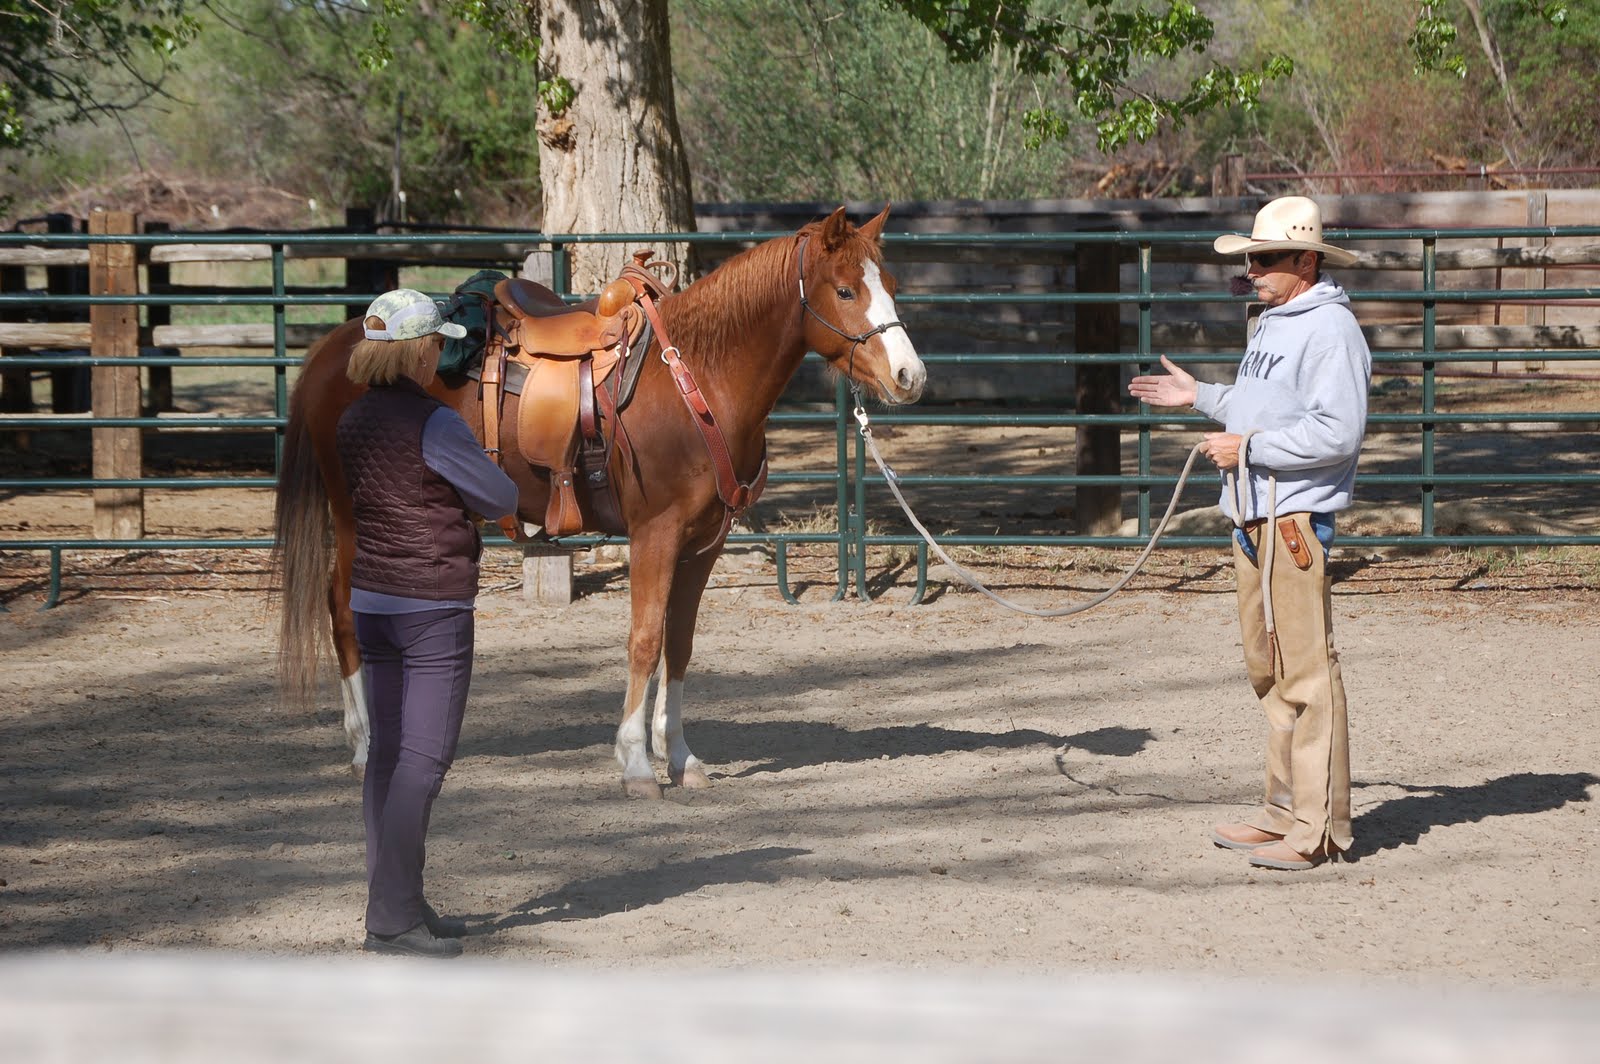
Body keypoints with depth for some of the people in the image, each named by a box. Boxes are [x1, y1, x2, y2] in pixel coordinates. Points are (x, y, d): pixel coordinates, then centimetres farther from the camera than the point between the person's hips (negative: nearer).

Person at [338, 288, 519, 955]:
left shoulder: (352, 422, 7)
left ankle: (394, 904, 19)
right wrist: (463, 497, 13)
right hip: (433, 606, -8)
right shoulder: (433, 424, -17)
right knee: (424, 757, -5)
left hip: (368, 600, 8)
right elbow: (503, 500, -8)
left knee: (388, 753, 13)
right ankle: (392, 916, -7)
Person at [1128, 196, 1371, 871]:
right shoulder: (1272, 324, 18)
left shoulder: (1330, 329, -14)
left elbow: (1335, 433, -22)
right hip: (1253, 515, 10)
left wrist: (1246, 447, -19)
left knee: (1306, 669, -9)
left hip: (1297, 518, -10)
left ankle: (1320, 826, -7)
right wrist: (1201, 398, 24)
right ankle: (1285, 810, 21)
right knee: (1267, 666, 14)